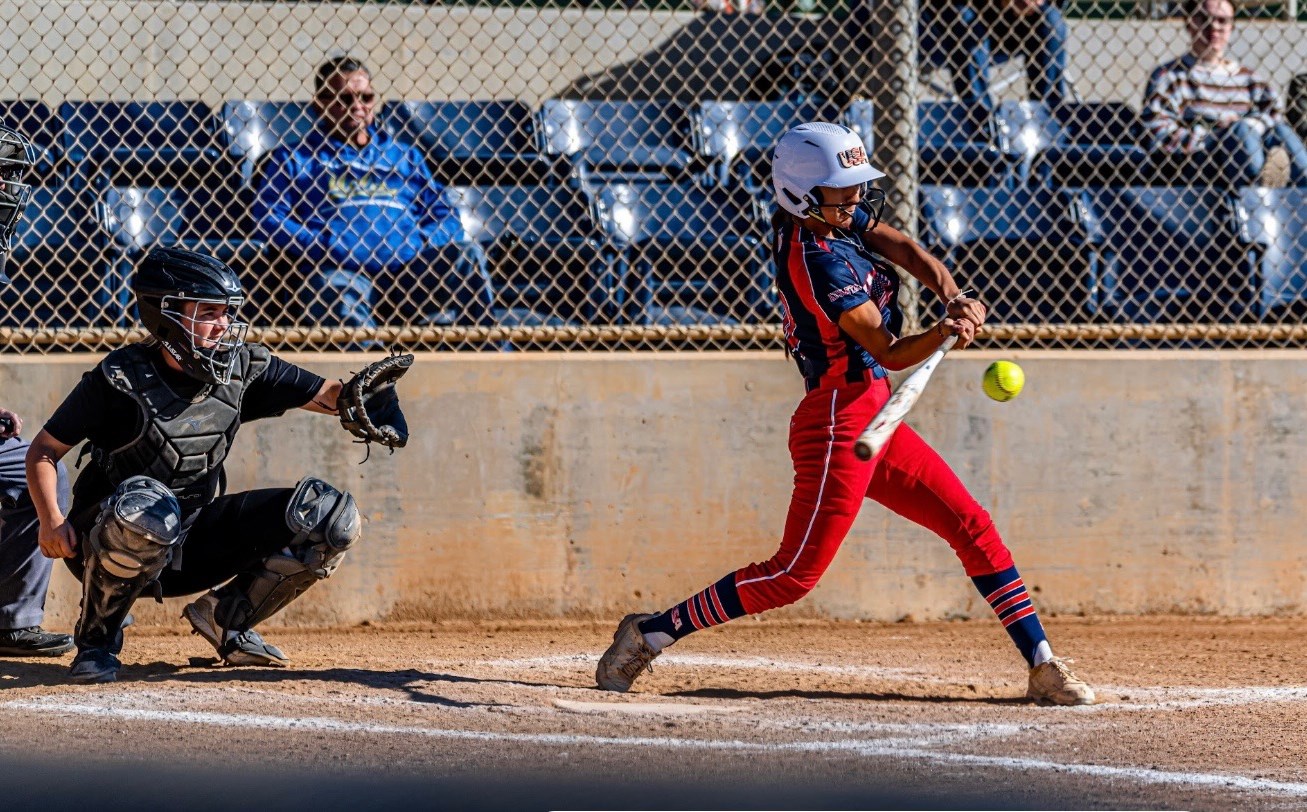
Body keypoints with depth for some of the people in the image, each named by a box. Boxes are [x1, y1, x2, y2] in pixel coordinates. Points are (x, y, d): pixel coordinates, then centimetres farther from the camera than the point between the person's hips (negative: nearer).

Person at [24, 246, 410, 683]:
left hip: (195, 543, 5)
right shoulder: (121, 379, -14)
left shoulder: (244, 368, -1)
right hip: (108, 542, -5)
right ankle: (97, 639, -15)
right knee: (145, 505, -42)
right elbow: (44, 452, -9)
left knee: (332, 516, -8)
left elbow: (325, 395, 5)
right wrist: (52, 521, -26)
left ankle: (224, 617, 9)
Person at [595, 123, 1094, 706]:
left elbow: (909, 253, 0)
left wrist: (955, 300, -18)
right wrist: (945, 333, -38)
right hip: (839, 423, -10)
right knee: (795, 575, -8)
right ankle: (650, 634, 1)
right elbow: (891, 353, -21)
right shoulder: (821, 263, -20)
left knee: (973, 528, 6)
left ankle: (1042, 666, 7)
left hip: (871, 418, 10)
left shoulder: (833, 221, 7)